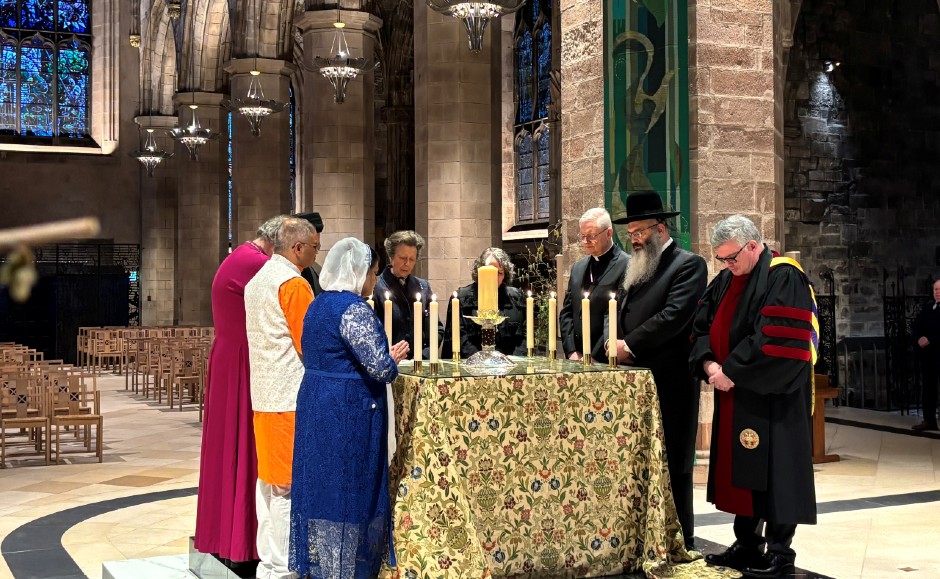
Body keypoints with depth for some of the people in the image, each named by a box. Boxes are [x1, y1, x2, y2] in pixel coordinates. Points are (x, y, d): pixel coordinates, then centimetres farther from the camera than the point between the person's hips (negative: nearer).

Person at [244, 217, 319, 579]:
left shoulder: (257, 280, 15)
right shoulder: (294, 284, -13)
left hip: (262, 395, 9)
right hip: (291, 398, -9)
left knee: (269, 480, 13)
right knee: (290, 484, -3)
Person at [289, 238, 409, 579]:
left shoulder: (317, 306, 12)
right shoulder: (355, 310, -16)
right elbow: (380, 368, -20)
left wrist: (385, 358, 19)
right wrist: (394, 357, 1)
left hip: (315, 409, 9)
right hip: (350, 414, -9)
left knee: (321, 489, 13)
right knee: (349, 493, 1)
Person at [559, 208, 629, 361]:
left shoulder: (627, 266, -9)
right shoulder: (577, 267, 13)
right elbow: (566, 312, 13)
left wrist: (594, 357, -14)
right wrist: (571, 352, 1)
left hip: (607, 360, -5)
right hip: (576, 358, 5)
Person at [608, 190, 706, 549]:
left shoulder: (688, 264, -7)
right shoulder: (635, 268, 18)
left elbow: (674, 315, -18)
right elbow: (620, 314, 19)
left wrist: (630, 345, -16)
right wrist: (616, 347, -1)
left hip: (667, 382, -7)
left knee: (671, 463, 1)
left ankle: (679, 543, 11)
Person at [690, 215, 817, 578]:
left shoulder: (783, 278, -14)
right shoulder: (725, 281, 12)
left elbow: (777, 337, -23)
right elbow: (702, 325, 11)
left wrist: (732, 371, -19)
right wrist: (709, 363, -7)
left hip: (772, 398, -8)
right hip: (735, 396, 8)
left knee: (772, 469, -2)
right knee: (740, 467, 12)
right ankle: (747, 544, 22)